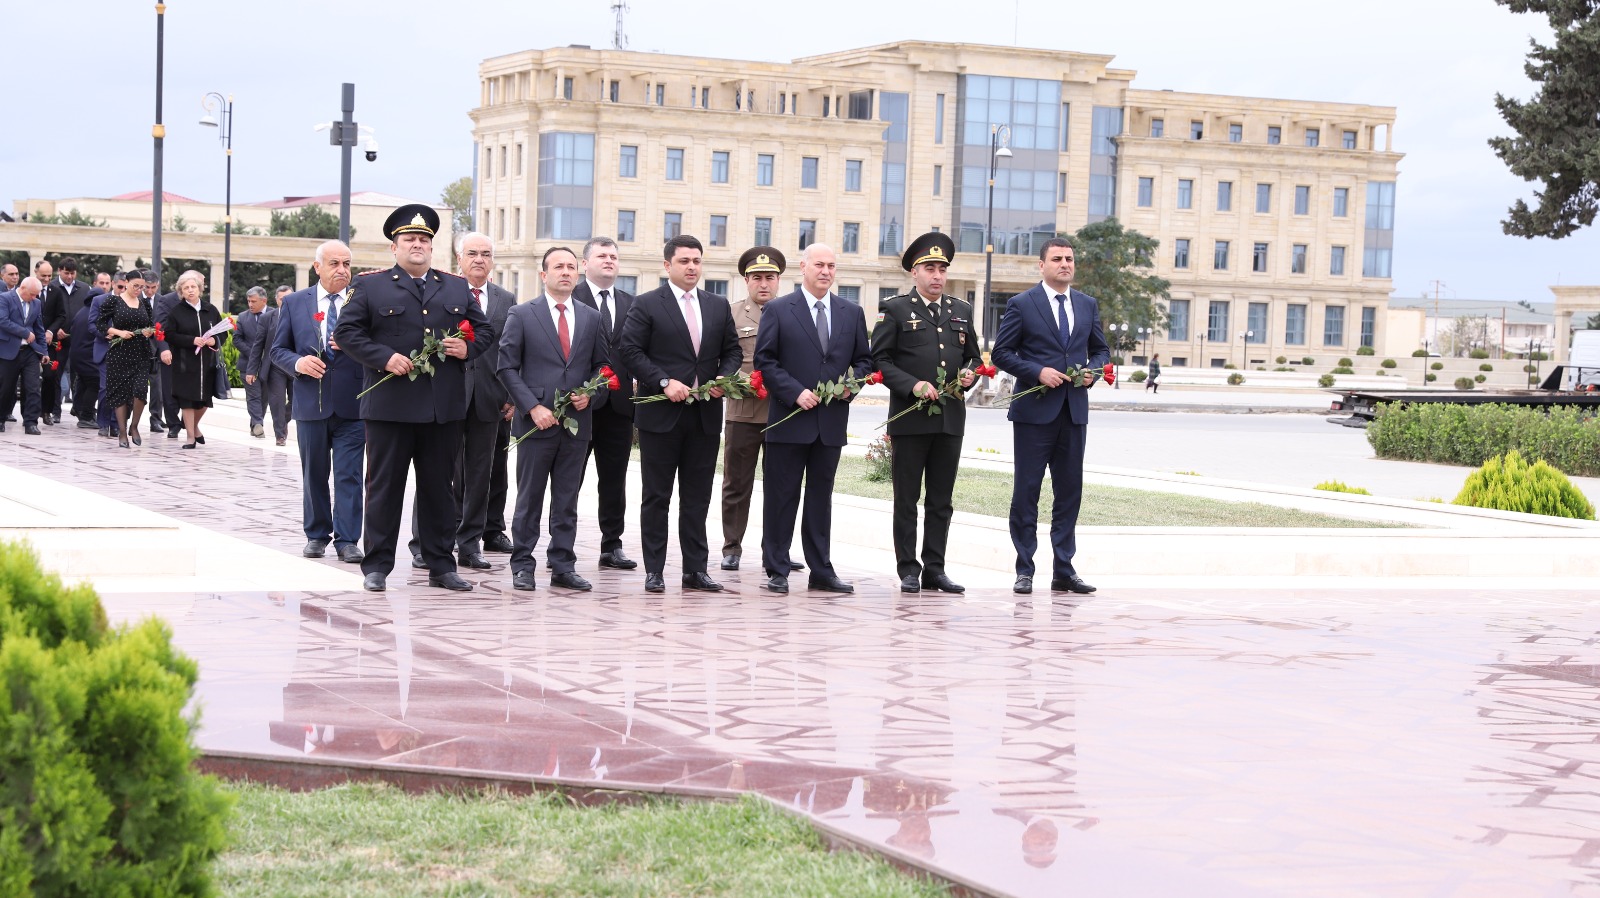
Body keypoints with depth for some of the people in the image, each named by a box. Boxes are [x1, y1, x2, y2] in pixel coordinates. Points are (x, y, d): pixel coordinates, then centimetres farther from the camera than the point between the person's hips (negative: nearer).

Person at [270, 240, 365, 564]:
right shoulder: (294, 303, 7)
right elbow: (277, 349, 9)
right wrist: (297, 362, -11)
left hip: (352, 404, -1)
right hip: (311, 403, 2)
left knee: (349, 475, -3)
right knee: (314, 474, 11)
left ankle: (347, 540, 1)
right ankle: (316, 535, 22)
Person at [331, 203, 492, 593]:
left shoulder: (457, 287, 15)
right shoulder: (371, 286, 4)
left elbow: (484, 329, 19)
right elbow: (345, 331, -2)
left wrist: (468, 348, -3)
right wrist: (384, 357, -14)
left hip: (444, 410, 3)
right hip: (390, 406, -3)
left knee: (439, 488, 8)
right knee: (384, 487, 2)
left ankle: (441, 566, 15)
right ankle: (377, 567, 9)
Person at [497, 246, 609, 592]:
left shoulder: (591, 318, 11)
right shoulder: (522, 315, 1)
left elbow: (601, 365, 15)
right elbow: (507, 367, -3)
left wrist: (590, 395, -4)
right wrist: (533, 407, -12)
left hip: (577, 422, 3)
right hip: (536, 421, -3)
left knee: (568, 500, 6)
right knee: (529, 498, 3)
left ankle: (563, 566, 12)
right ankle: (522, 566, 9)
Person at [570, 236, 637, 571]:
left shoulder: (631, 304, 14)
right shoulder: (571, 298, -2)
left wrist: (637, 381, -3)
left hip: (619, 402, 4)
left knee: (615, 477, 8)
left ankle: (612, 545, 14)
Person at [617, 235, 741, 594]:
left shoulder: (718, 306, 12)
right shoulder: (646, 305, -2)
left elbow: (732, 351, 16)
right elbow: (631, 351, -8)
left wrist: (723, 377, -5)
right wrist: (664, 382, -17)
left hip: (705, 416, 4)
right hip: (661, 415, -4)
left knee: (698, 498, 8)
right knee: (656, 497, 2)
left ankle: (695, 570, 13)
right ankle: (654, 571, 7)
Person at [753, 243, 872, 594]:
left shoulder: (852, 313, 11)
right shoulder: (778, 310, 0)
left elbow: (864, 360, 15)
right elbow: (765, 360, -4)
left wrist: (853, 381, -6)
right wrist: (795, 392, -14)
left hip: (832, 422, 4)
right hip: (789, 420, -3)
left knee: (821, 497, 10)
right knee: (781, 497, 1)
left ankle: (821, 571, 15)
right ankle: (776, 571, 7)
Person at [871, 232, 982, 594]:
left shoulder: (962, 311, 14)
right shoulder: (895, 310, 1)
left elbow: (973, 357, 22)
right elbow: (880, 360, -4)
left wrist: (970, 374, -1)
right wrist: (913, 385, -17)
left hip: (951, 417, 4)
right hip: (910, 418, -4)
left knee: (941, 501, 7)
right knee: (907, 500, 2)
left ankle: (935, 569, 13)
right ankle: (908, 571, 7)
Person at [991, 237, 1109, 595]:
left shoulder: (1088, 305, 12)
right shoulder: (1022, 304, -1)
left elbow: (1100, 349, 19)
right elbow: (1002, 352, -2)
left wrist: (1092, 371, -2)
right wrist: (1037, 372, -15)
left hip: (1074, 410, 4)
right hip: (1035, 411, -4)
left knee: (1069, 492, 6)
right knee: (1026, 490, -1)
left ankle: (1063, 571, 12)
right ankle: (1024, 571, 6)